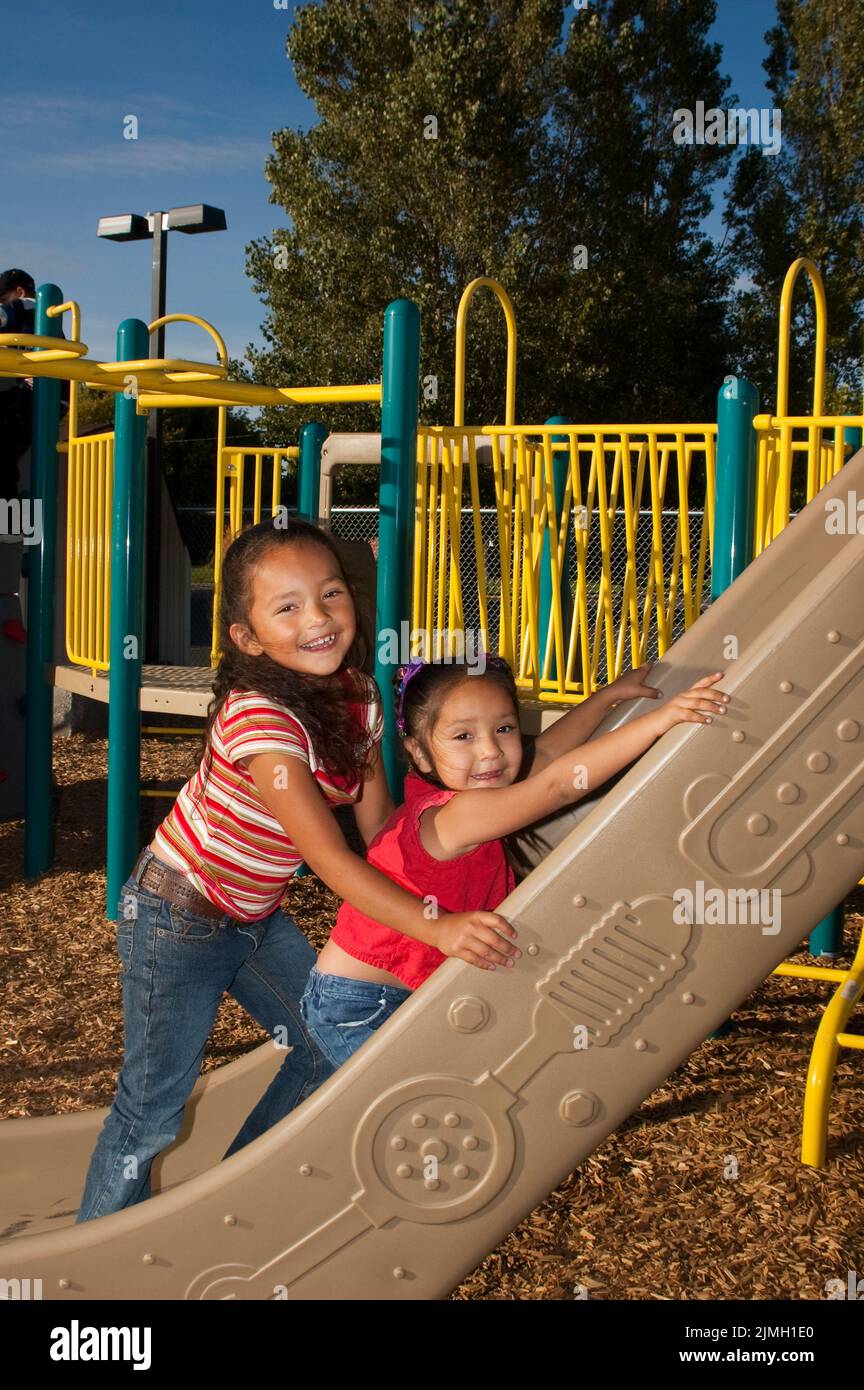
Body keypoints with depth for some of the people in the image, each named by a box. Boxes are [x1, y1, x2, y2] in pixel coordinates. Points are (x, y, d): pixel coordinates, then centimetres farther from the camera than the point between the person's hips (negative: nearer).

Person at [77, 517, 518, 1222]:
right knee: (154, 1104, -1)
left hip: (257, 915, 8)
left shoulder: (359, 697, -8)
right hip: (179, 919, -8)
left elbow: (380, 826, -3)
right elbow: (329, 856, -38)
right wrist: (439, 927, -46)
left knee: (331, 1047, 14)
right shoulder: (259, 717, -32)